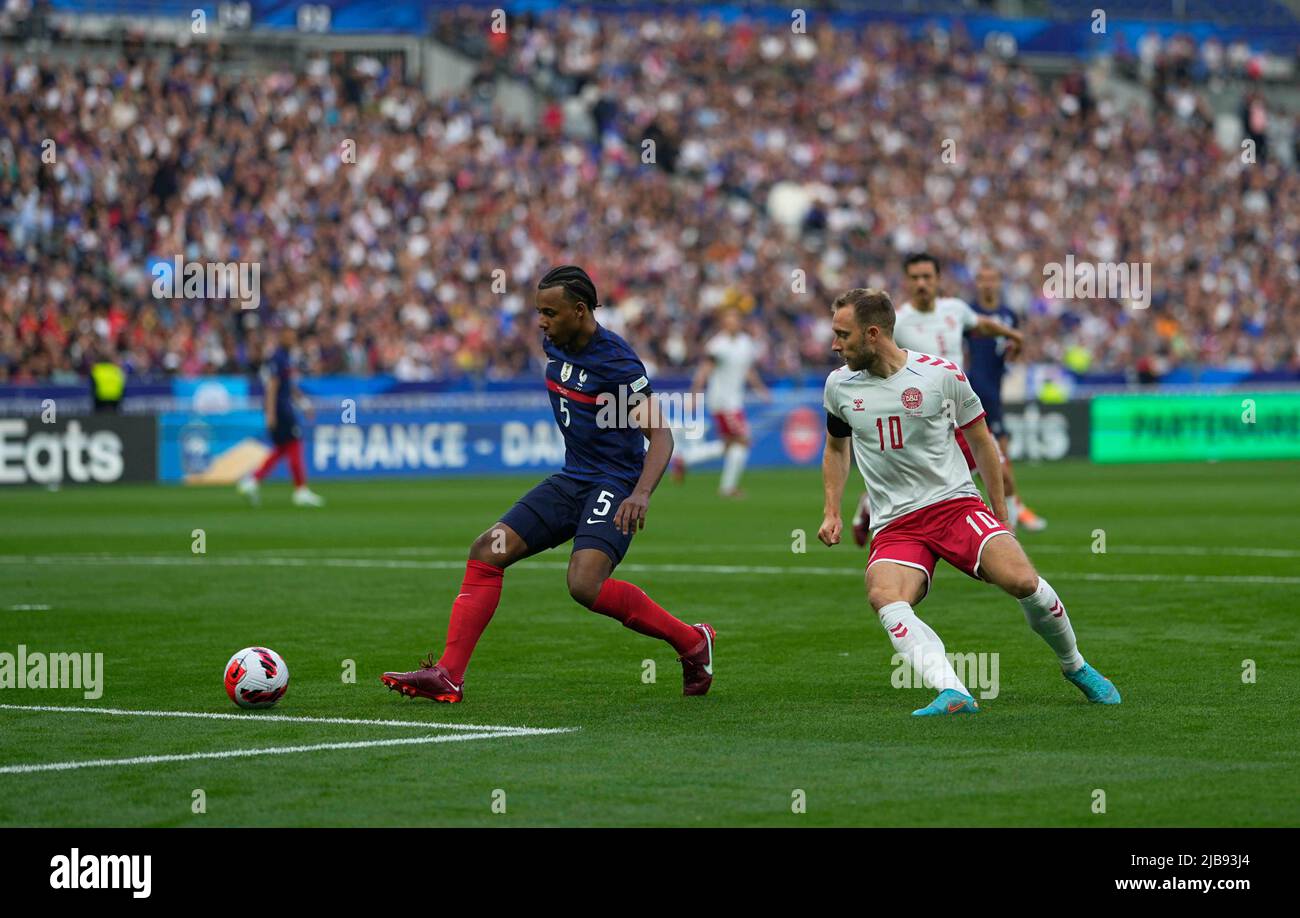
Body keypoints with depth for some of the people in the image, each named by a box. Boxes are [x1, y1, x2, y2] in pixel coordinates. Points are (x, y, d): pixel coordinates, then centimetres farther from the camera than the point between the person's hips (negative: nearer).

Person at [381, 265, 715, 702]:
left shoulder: (615, 361, -19)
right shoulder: (555, 344, 5)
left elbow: (661, 434, -20)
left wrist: (641, 494, -34)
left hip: (614, 485, -8)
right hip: (571, 480, 8)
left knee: (585, 585, -28)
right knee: (488, 551, -4)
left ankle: (691, 641, -8)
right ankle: (448, 675, -6)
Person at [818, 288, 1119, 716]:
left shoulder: (942, 375, -3)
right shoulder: (840, 385, 6)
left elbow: (981, 440, 10)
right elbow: (836, 448, 25)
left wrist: (1000, 515, 13)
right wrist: (832, 512, 14)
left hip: (956, 504, -2)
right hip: (894, 527, 2)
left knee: (1022, 581, -24)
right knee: (883, 597, -32)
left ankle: (1075, 666, 5)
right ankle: (953, 694, -44)